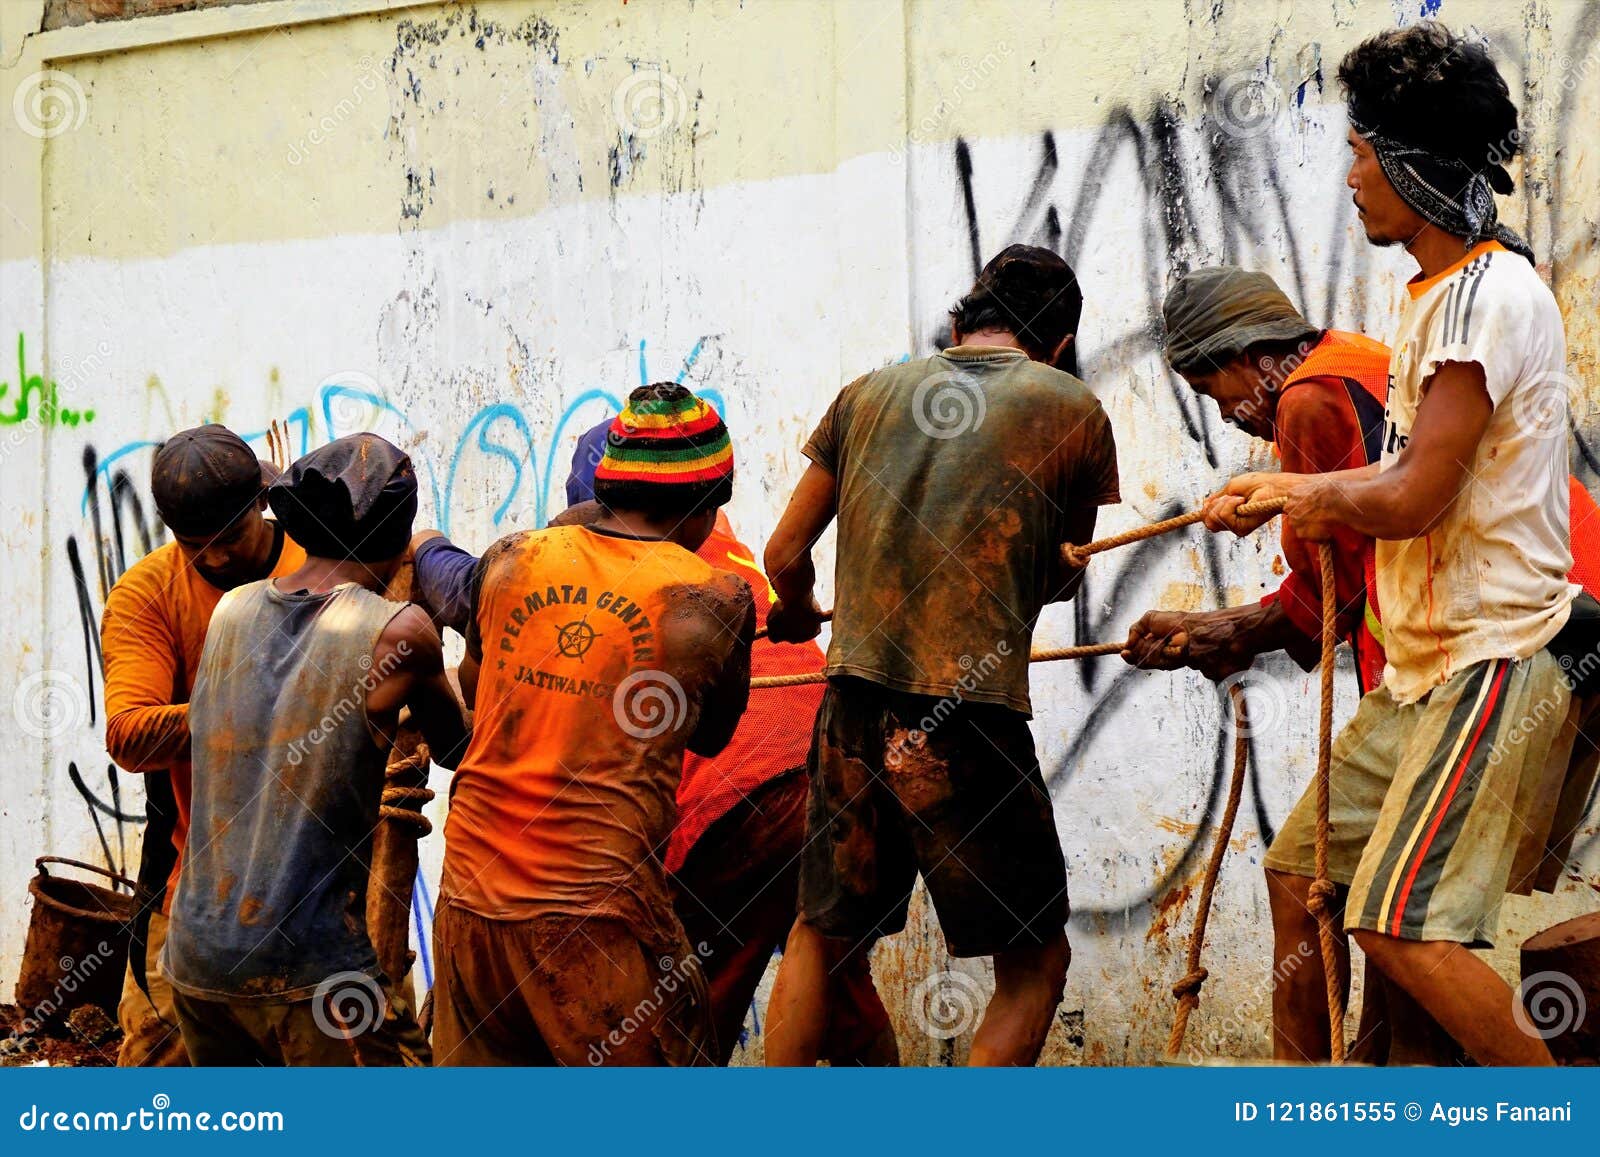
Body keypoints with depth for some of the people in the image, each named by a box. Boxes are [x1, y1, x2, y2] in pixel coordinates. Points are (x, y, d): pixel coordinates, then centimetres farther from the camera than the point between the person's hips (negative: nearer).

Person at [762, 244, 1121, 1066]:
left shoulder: (870, 393, 12)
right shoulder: (1071, 409, 3)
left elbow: (784, 555, 17)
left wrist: (798, 614, 39)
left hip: (854, 711, 4)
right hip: (971, 719, -4)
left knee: (818, 937, 21)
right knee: (1035, 960, 9)